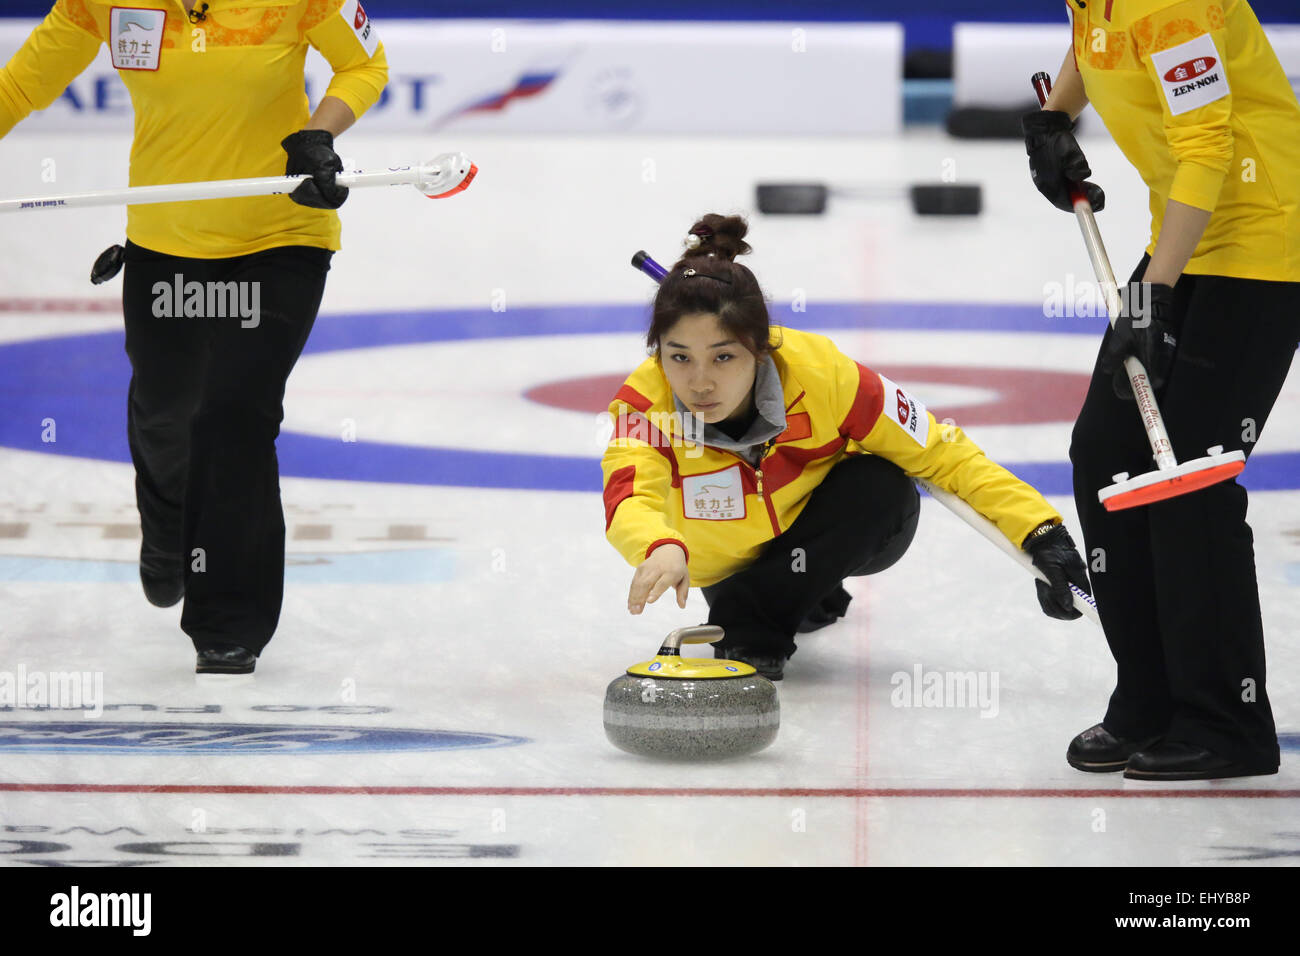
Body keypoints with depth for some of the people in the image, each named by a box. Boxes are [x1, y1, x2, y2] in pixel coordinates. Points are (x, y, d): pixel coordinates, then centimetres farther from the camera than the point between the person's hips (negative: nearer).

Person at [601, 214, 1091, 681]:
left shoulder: (820, 373, -34)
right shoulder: (643, 403, -33)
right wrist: (662, 550, -76)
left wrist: (1041, 532, -34)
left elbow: (944, 455, -24)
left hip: (840, 536, -3)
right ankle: (811, 602, 12)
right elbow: (629, 499, -52)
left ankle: (753, 624, -17)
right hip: (733, 559, 3)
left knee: (881, 486, -30)